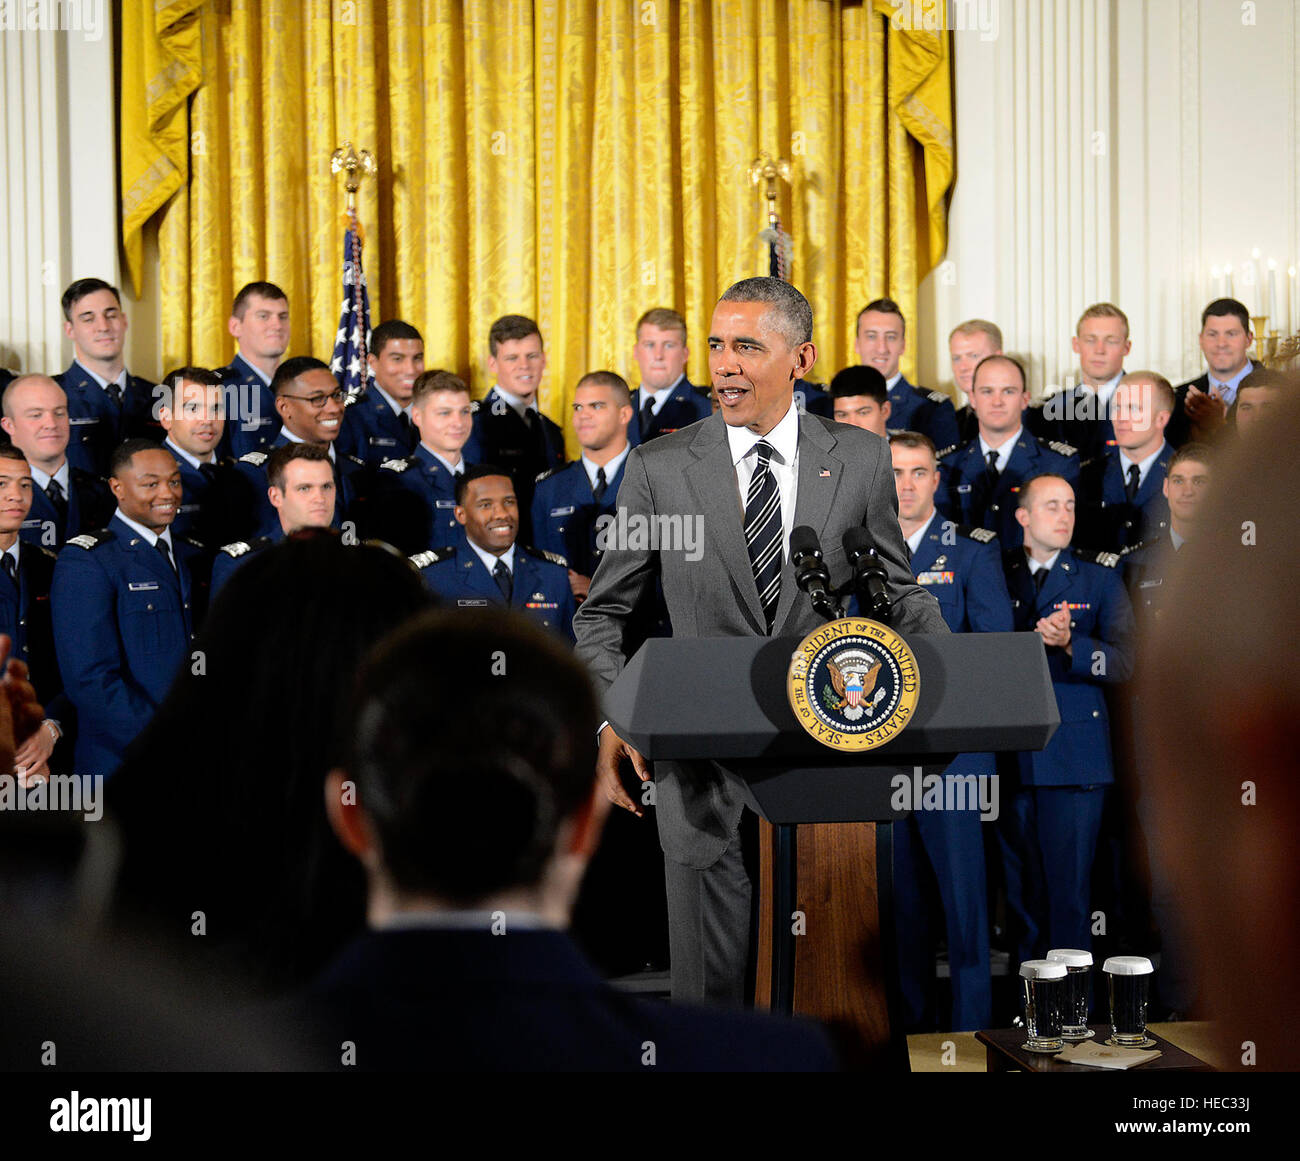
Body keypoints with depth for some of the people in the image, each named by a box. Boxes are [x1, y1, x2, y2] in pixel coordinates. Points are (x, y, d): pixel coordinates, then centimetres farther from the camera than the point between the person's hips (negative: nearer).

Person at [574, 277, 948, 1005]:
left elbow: (900, 594, 12)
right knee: (712, 989, 3)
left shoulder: (861, 461, 4)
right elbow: (603, 613, 7)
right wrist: (613, 720, -9)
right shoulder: (658, 469, 1)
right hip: (705, 772, 0)